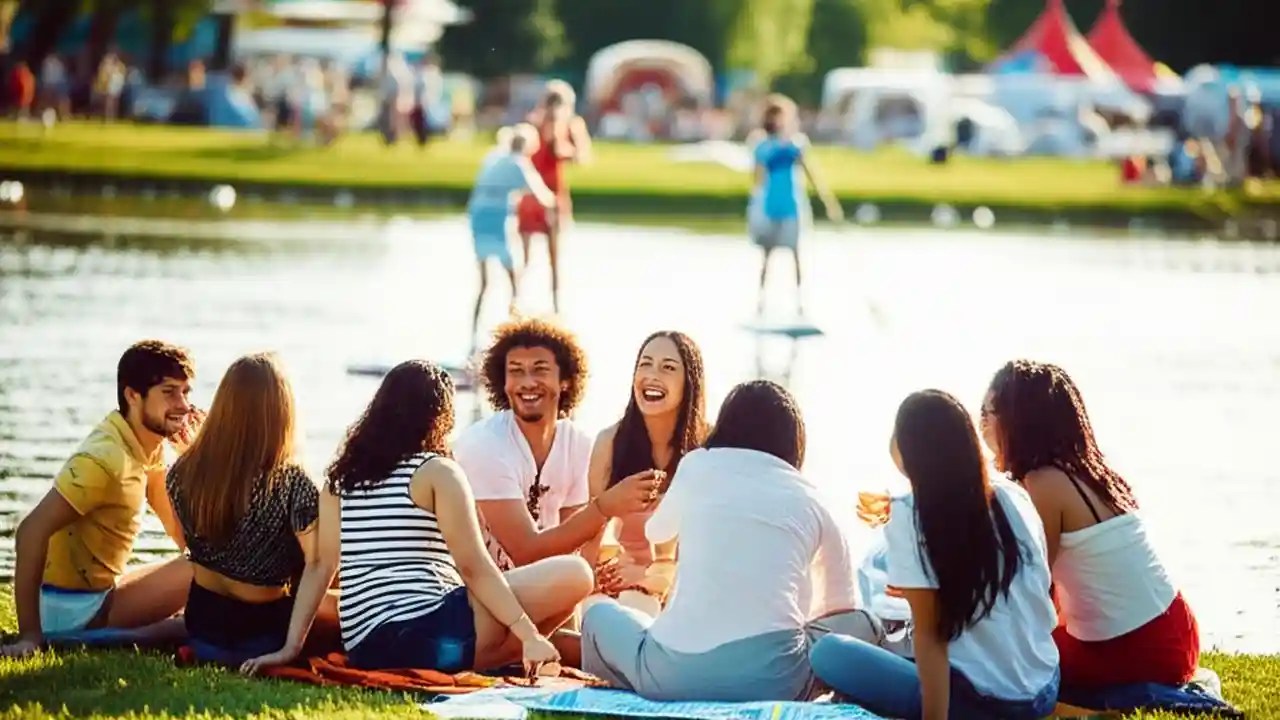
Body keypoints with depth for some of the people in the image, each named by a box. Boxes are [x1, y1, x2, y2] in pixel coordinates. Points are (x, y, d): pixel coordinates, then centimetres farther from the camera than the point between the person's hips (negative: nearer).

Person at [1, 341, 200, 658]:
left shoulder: (149, 447, 4)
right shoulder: (106, 458, -23)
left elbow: (184, 536, 4)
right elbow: (31, 531, -31)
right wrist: (30, 634, -32)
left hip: (99, 591, 9)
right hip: (72, 607, -9)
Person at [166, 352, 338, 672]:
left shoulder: (184, 472, -11)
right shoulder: (291, 484, -24)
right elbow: (320, 564, -33)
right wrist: (291, 647, -29)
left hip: (201, 627, 5)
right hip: (261, 632, -5)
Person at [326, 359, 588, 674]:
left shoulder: (344, 475, 15)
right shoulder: (437, 471, -1)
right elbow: (474, 567, -9)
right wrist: (529, 635, -10)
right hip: (423, 633, -7)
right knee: (574, 575, -3)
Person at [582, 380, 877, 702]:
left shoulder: (697, 466, 16)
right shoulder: (815, 503, 16)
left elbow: (656, 531, 37)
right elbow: (842, 605, 28)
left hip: (673, 672, 1)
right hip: (772, 675, -1)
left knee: (599, 614, 31)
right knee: (861, 623, 28)